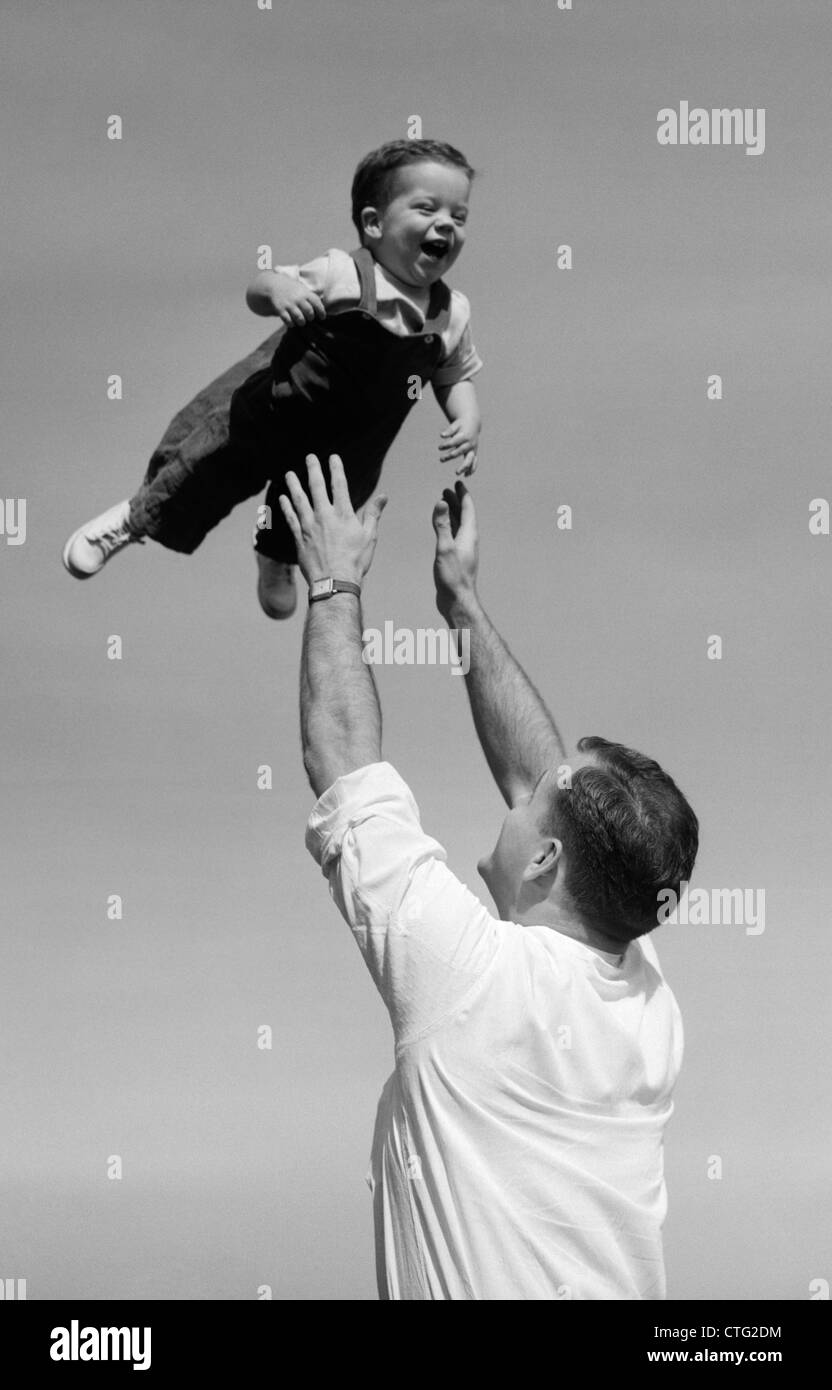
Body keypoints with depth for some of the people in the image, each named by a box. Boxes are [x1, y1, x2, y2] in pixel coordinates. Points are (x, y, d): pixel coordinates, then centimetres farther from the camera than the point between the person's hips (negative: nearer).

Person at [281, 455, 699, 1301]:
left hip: (483, 1279, -6)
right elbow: (539, 771, 8)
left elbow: (343, 759, -10)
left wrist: (335, 586, 2)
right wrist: (461, 600, 14)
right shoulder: (647, 993, -4)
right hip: (617, 1285, 6)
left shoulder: (473, 977, -20)